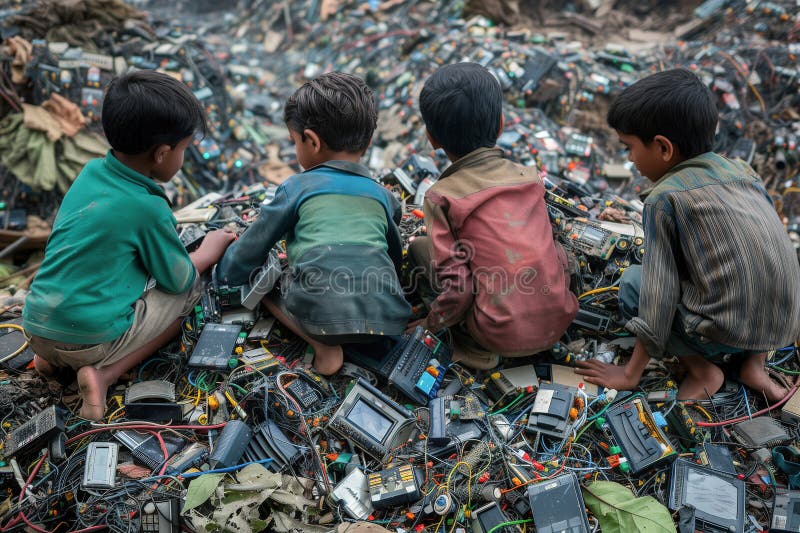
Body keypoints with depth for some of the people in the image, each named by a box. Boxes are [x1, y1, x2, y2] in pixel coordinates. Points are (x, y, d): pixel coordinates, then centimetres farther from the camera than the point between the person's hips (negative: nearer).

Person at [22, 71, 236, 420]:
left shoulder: (91, 171, 3)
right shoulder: (148, 208, -17)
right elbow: (179, 280, -3)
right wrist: (209, 251, 16)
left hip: (35, 327, 7)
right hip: (88, 340, -7)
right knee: (189, 292, 8)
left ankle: (52, 358, 13)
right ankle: (103, 375, -5)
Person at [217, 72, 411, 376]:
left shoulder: (297, 188, 10)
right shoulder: (384, 195, 20)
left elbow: (246, 256, 16)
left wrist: (225, 272, 38)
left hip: (321, 313, -4)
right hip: (388, 318, 4)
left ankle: (323, 345, 1)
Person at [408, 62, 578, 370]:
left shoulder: (442, 197, -8)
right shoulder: (529, 177, 5)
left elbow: (456, 285, -12)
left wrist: (432, 324, 7)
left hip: (504, 337, -4)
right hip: (558, 323, 4)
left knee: (419, 246, 10)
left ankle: (474, 345, 5)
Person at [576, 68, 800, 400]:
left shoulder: (664, 199, -11)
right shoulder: (741, 170, 7)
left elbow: (657, 295, -11)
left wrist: (632, 373, -2)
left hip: (726, 335, -6)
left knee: (632, 282, 10)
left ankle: (701, 368, 0)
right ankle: (753, 360, 15)